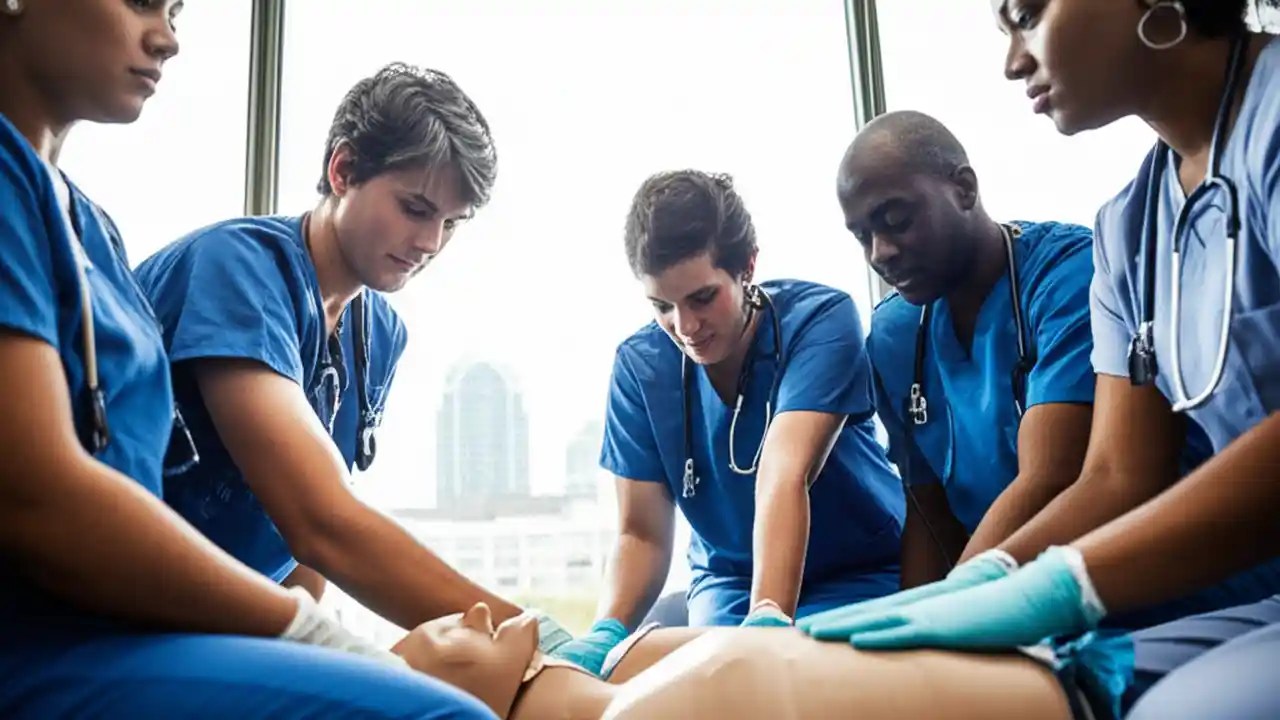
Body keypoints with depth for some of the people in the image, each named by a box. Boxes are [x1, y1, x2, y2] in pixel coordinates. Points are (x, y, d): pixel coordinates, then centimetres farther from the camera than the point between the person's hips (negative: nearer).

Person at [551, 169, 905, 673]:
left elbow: (783, 477, -32)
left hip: (859, 574, -2)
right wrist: (607, 634, -28)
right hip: (730, 580, 2)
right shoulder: (639, 364, -11)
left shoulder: (820, 319, -19)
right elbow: (643, 533, -11)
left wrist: (767, 621, -44)